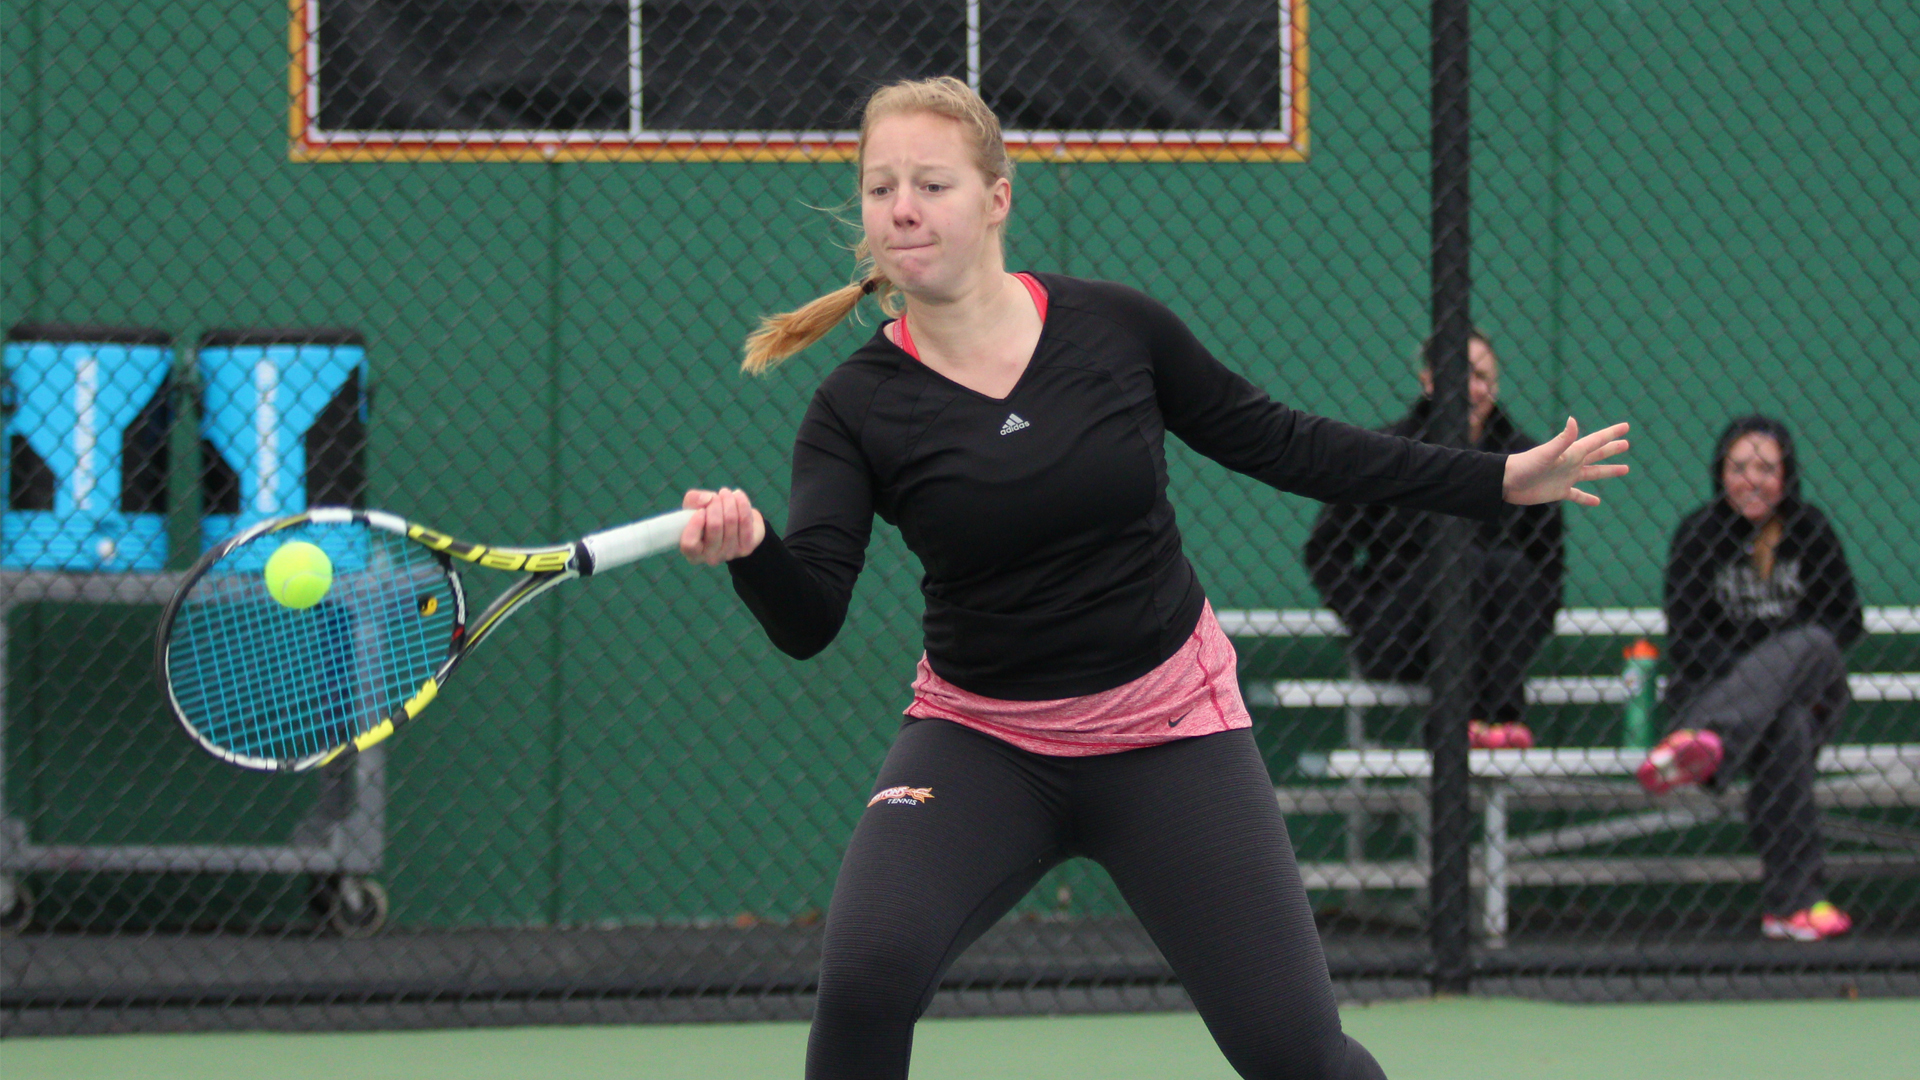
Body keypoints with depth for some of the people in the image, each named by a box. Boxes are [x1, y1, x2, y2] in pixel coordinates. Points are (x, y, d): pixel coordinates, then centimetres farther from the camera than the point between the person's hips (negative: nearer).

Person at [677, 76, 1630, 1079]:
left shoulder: (1115, 328, -7)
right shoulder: (858, 406, -10)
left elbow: (1280, 444, 5)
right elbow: (808, 621, -21)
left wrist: (1504, 478, 5)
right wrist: (751, 549, -45)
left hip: (1168, 733, 1)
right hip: (980, 746, 0)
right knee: (863, 975, -26)